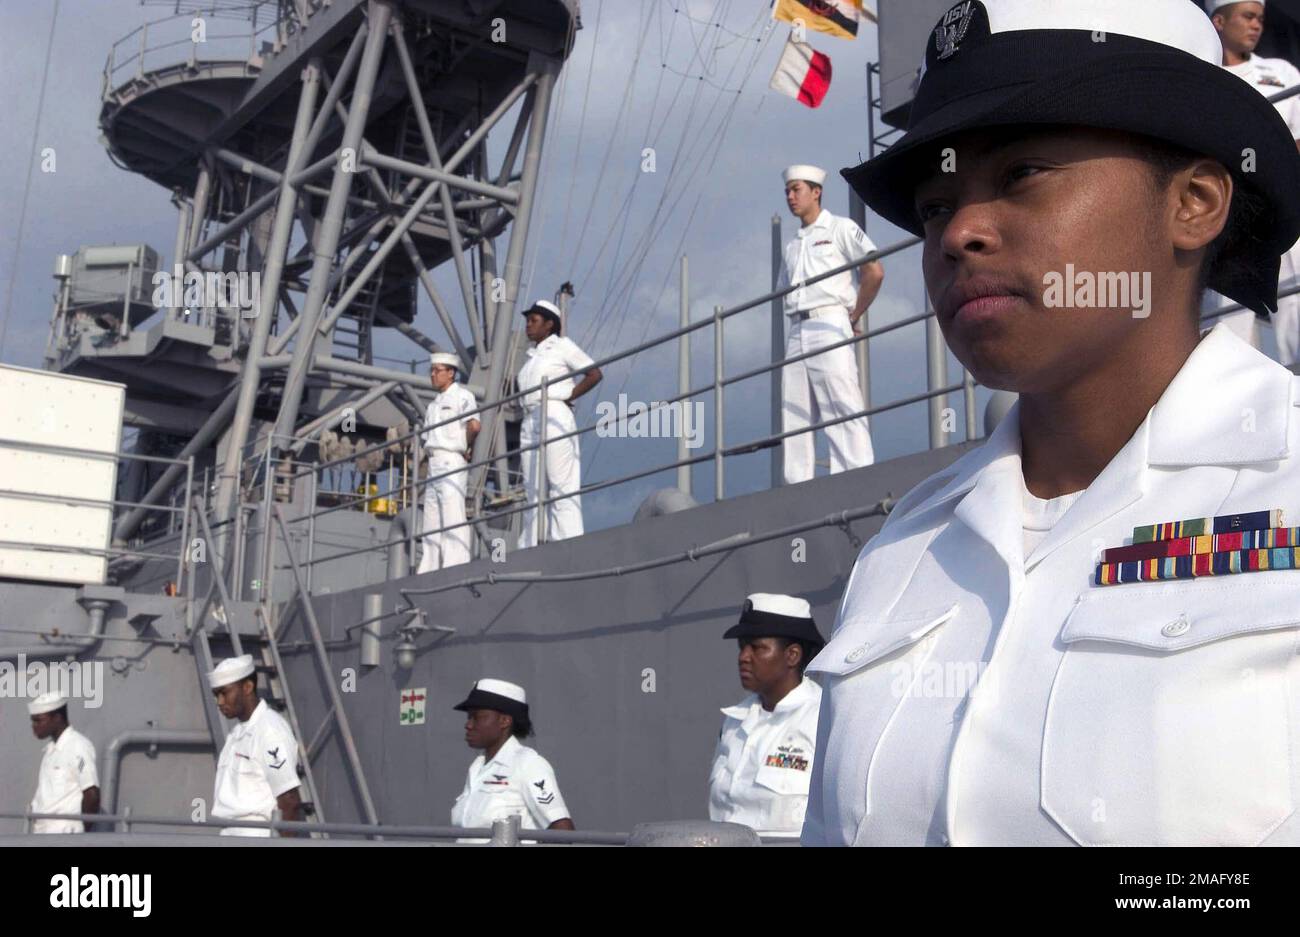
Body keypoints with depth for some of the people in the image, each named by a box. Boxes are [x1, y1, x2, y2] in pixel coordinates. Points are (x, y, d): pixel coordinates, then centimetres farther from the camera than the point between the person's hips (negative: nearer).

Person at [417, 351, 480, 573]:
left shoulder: (461, 395, -5)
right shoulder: (435, 403, 22)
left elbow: (474, 425, -20)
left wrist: (466, 449, -7)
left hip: (451, 462, -9)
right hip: (434, 463, 9)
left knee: (453, 516, -14)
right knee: (431, 520, 6)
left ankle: (455, 566, -17)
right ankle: (429, 569, 7)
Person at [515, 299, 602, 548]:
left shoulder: (562, 346, 4)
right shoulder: (532, 355, 23)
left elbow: (594, 373, -3)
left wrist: (567, 396, -7)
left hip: (554, 416, -7)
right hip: (530, 421, 7)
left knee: (562, 484, -12)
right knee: (533, 487, 3)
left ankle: (568, 543, -16)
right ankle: (532, 546, 3)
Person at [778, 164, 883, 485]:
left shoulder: (839, 228, 5)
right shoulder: (792, 245, 25)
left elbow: (875, 272, -4)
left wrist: (853, 316, -4)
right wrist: (795, 315, 12)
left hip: (829, 326, -7)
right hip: (797, 332, 7)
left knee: (842, 407, -14)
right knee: (794, 413, 1)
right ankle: (797, 484, 2)